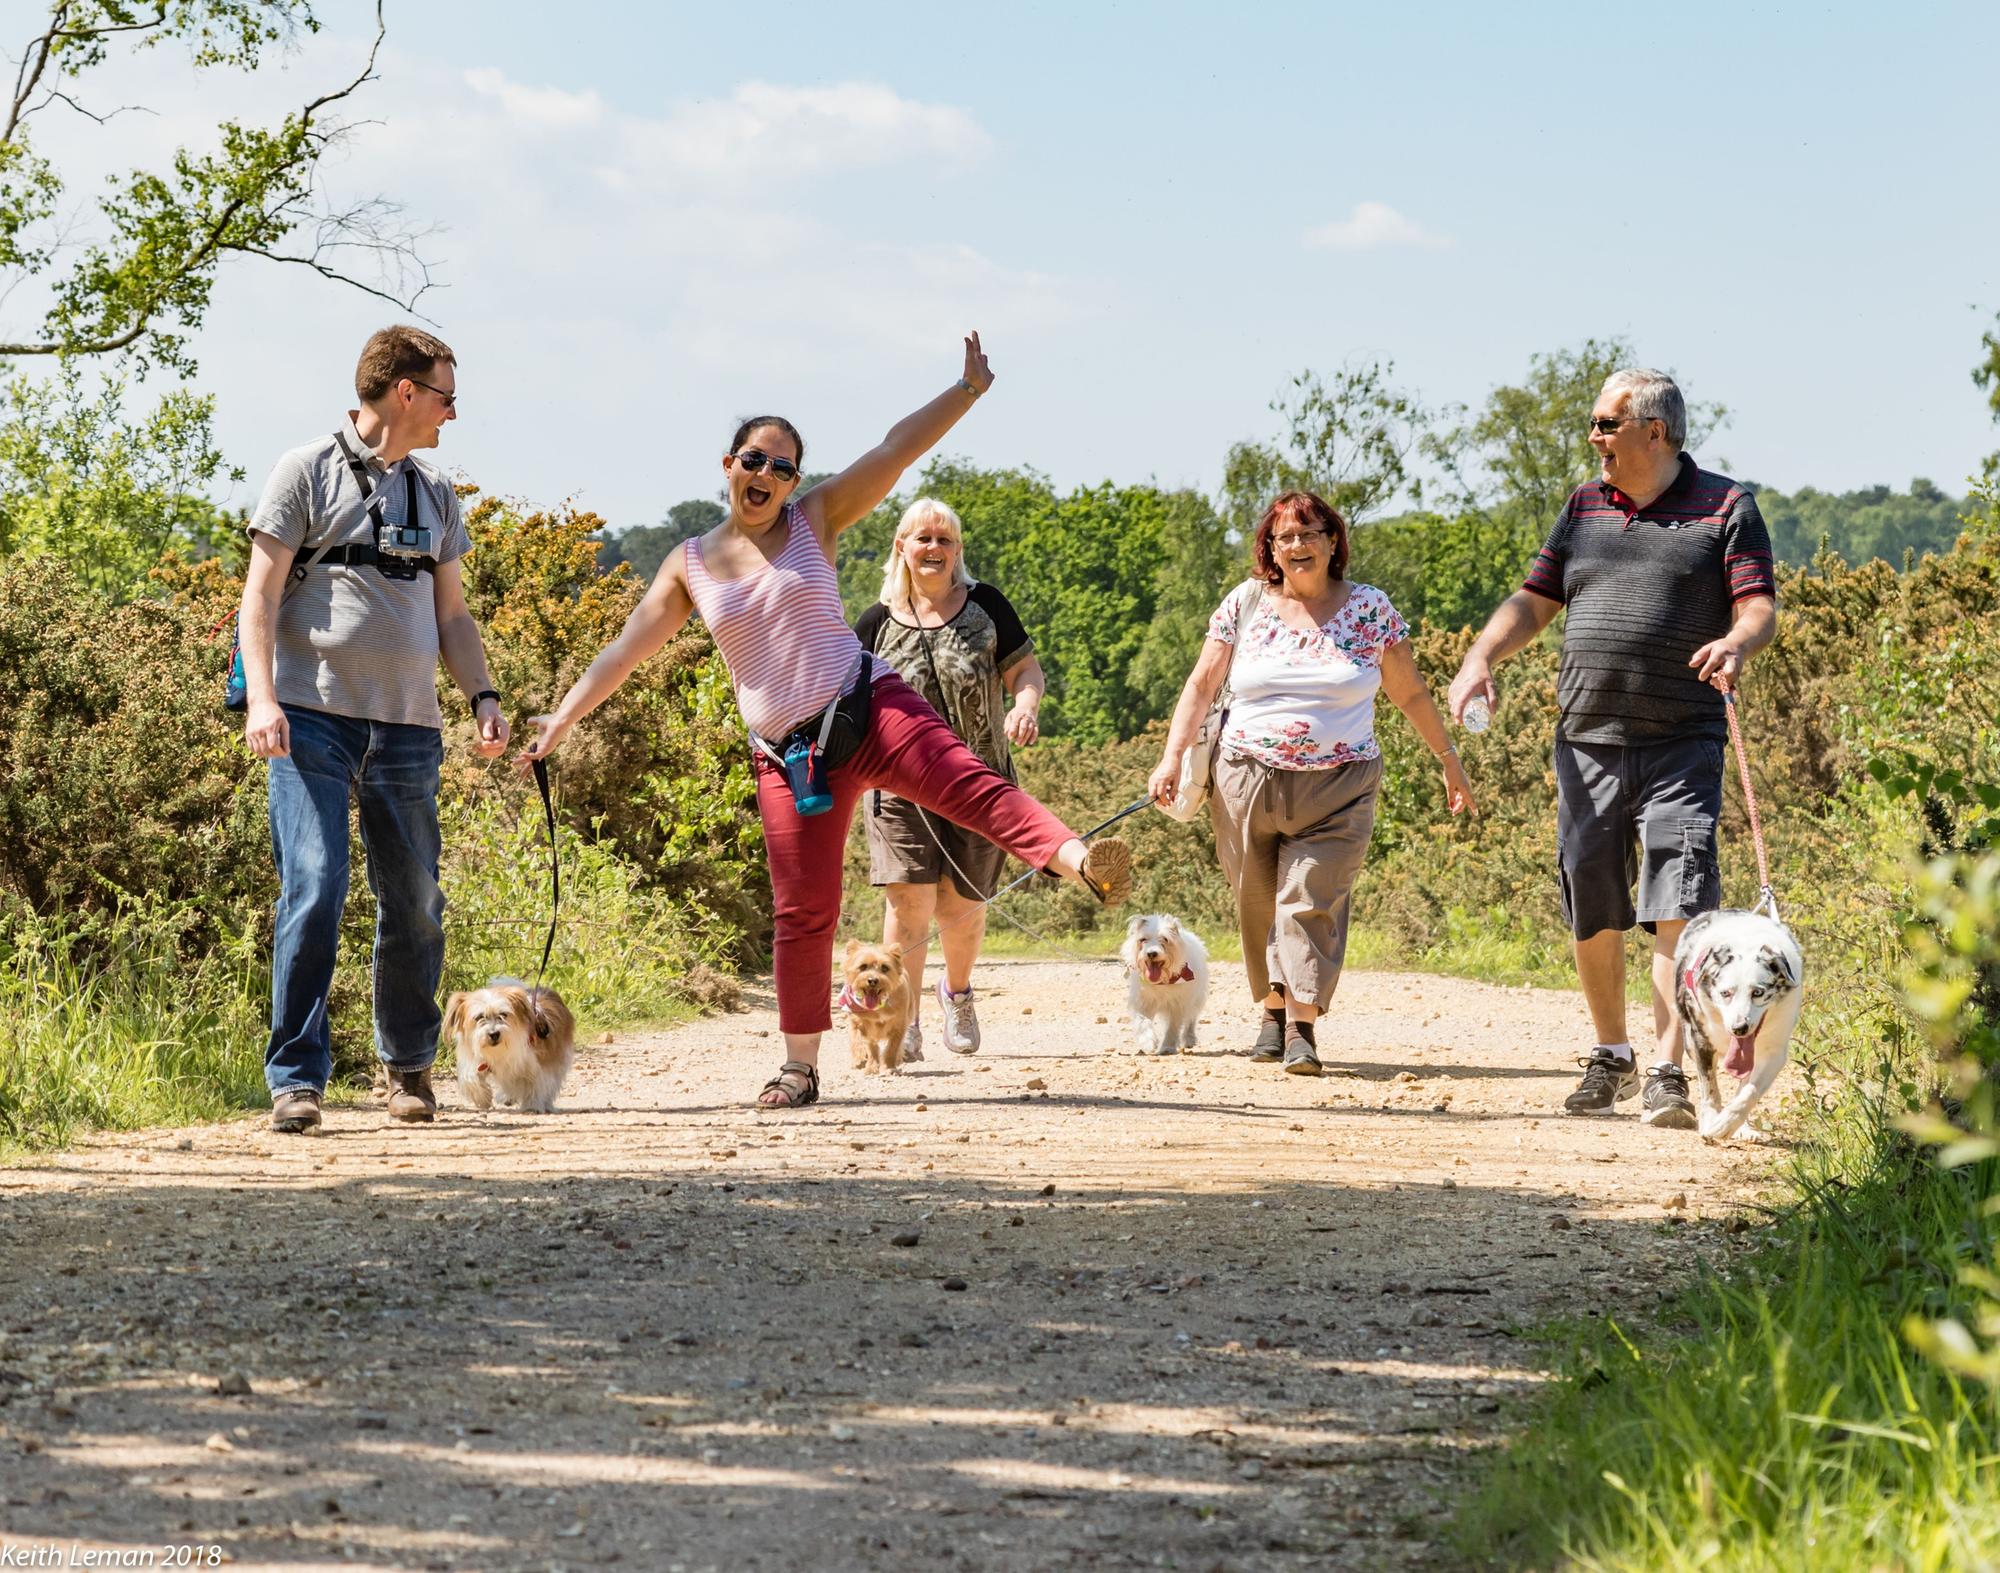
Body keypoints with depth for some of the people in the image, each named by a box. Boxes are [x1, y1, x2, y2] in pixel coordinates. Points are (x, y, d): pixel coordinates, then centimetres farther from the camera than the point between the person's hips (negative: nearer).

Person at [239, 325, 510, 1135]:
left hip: (408, 727, 5)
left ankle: (408, 1065, 21)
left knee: (415, 902, 5)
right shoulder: (308, 471, 2)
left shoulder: (434, 494, 19)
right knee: (313, 891, -12)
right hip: (316, 716, -5)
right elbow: (261, 592, -2)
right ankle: (296, 1079, -9)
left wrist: (483, 696, 8)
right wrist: (261, 698, -13)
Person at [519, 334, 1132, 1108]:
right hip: (786, 751, 1)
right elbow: (627, 647, 10)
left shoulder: (814, 520, 6)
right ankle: (800, 1066, 8)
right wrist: (564, 716, 2)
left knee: (967, 782, -27)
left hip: (866, 706, -1)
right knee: (802, 911, 0)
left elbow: (895, 449, -2)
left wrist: (968, 389, -10)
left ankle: (1079, 862, -47)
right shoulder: (690, 564, 10)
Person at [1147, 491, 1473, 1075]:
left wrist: (1449, 759, 14)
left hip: (1336, 788, -2)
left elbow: (1410, 694, 12)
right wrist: (1172, 756, 0)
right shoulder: (1247, 603, 6)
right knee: (1259, 904, 5)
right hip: (1247, 780, 2)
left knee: (1313, 901, -13)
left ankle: (1303, 1027, -15)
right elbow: (1202, 684, 9)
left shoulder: (1370, 609, 4)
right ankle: (1273, 1009, 21)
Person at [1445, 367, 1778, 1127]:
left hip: (1681, 742, -4)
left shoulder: (1726, 507, 1)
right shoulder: (1586, 506, 14)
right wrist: (1481, 655, -4)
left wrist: (1736, 643, -28)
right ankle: (1610, 1056, 26)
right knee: (1591, 912, 8)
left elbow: (1760, 608, -5)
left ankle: (1669, 1073, -13)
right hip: (1587, 740, 4)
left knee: (1678, 908, -14)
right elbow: (1535, 601, 14)